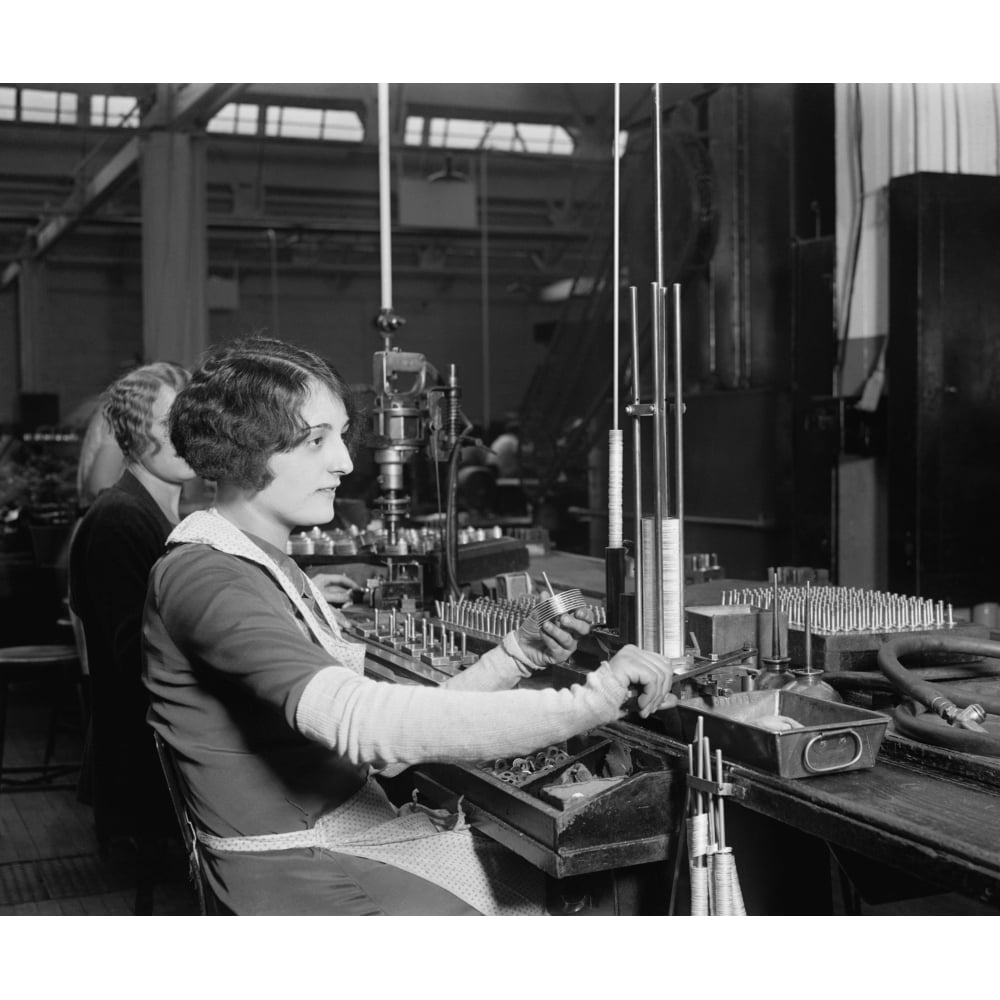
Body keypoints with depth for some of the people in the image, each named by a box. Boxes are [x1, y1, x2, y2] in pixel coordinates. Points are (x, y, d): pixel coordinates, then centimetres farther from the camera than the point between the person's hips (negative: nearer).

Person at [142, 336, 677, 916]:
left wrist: (518, 657, -1)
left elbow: (383, 748, 10)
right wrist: (591, 703, -32)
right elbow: (362, 722, -32)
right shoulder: (203, 579, -16)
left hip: (358, 833, 9)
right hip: (300, 871, -9)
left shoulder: (272, 567, 15)